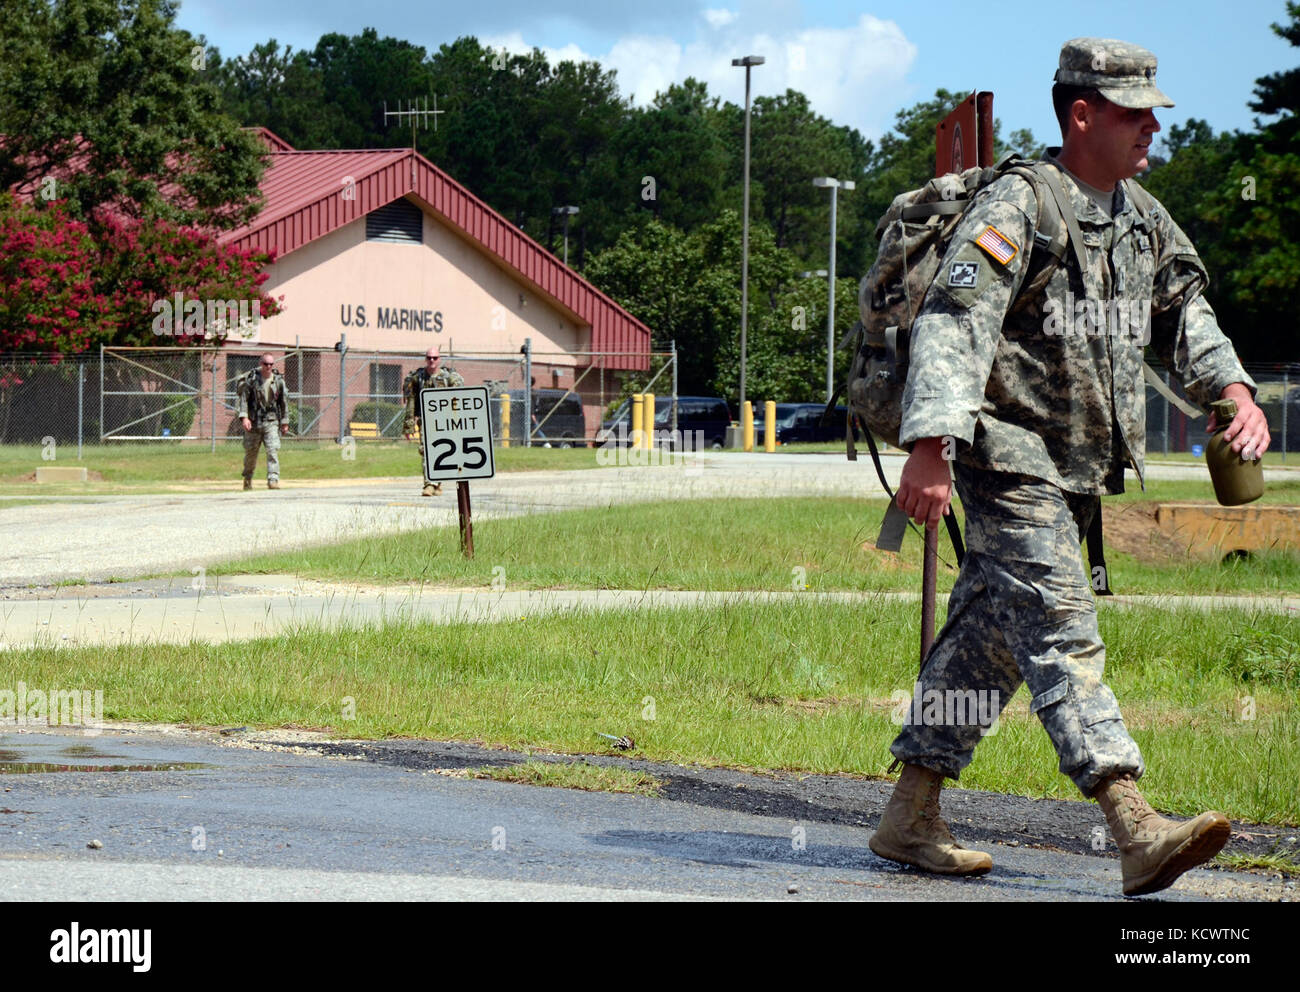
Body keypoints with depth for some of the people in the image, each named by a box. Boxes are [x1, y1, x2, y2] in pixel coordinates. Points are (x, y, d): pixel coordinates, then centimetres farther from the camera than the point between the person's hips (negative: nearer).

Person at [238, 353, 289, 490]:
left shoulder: (278, 380, 4)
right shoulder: (251, 379, -4)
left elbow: (283, 402, 12)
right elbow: (243, 398, -6)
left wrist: (284, 421, 12)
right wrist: (244, 417, -17)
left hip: (271, 421, 1)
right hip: (253, 422, -1)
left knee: (273, 451, -13)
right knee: (251, 452, 9)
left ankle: (273, 480, -15)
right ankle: (247, 479, 29)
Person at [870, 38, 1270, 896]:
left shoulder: (1139, 216, 12)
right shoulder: (1017, 207, -15)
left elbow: (1183, 309, 23)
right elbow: (952, 325, -23)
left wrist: (1235, 390, 6)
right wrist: (931, 448, -33)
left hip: (1077, 472, 9)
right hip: (1011, 462, -9)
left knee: (992, 638, 11)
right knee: (1063, 635, -15)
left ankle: (912, 817, 19)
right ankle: (1137, 833, -23)